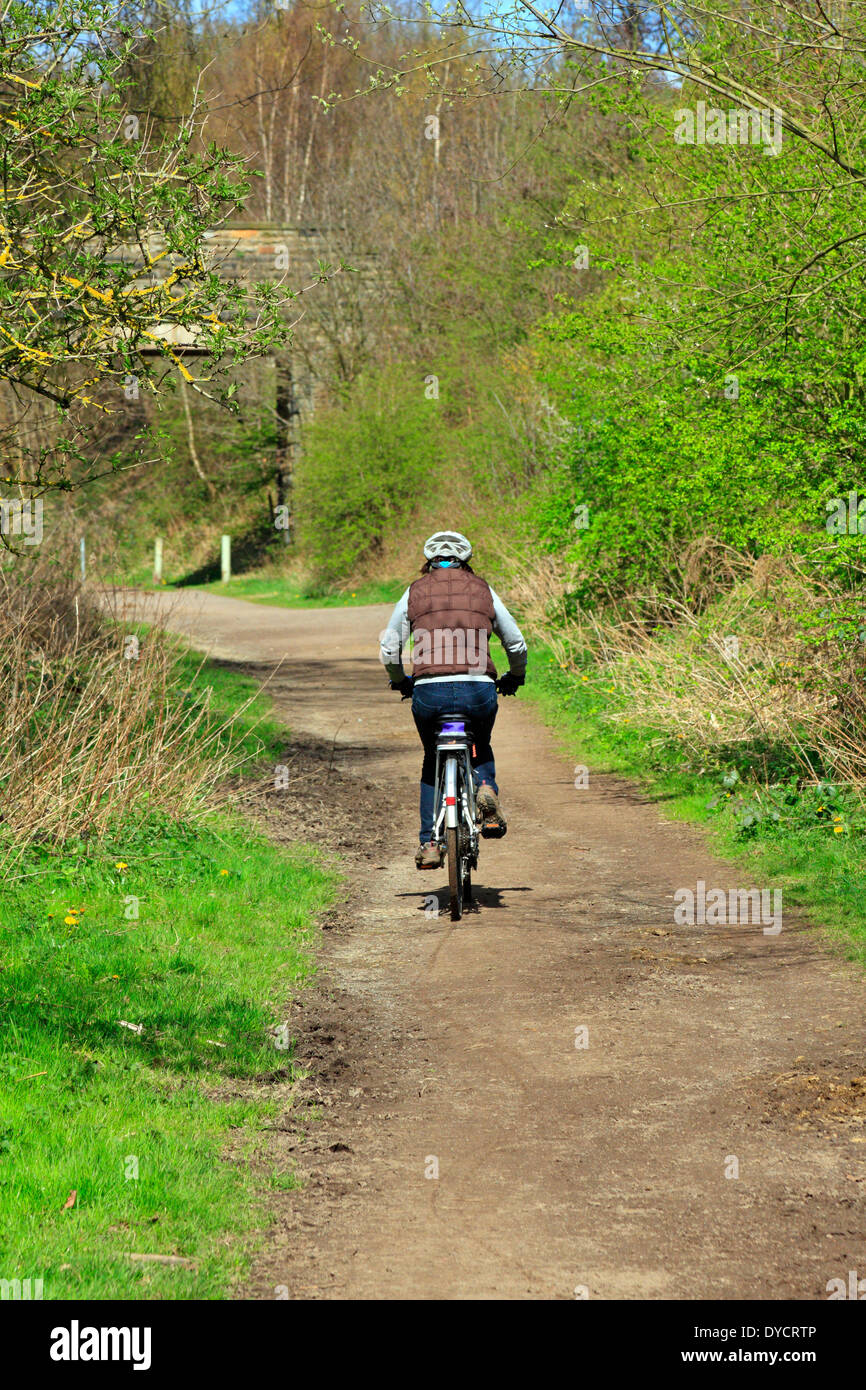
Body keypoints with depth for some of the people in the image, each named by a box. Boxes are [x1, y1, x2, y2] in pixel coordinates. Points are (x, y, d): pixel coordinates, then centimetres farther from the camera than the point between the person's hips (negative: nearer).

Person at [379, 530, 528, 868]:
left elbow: (389, 650, 11)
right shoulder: (483, 591, 14)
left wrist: (400, 681, 31)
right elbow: (517, 645, 17)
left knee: (432, 764, 23)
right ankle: (486, 789, -2)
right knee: (481, 749, 30)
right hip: (479, 690, 0)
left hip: (429, 691, 0)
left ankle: (429, 844, 15)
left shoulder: (415, 593, 12)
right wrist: (514, 677, 37)